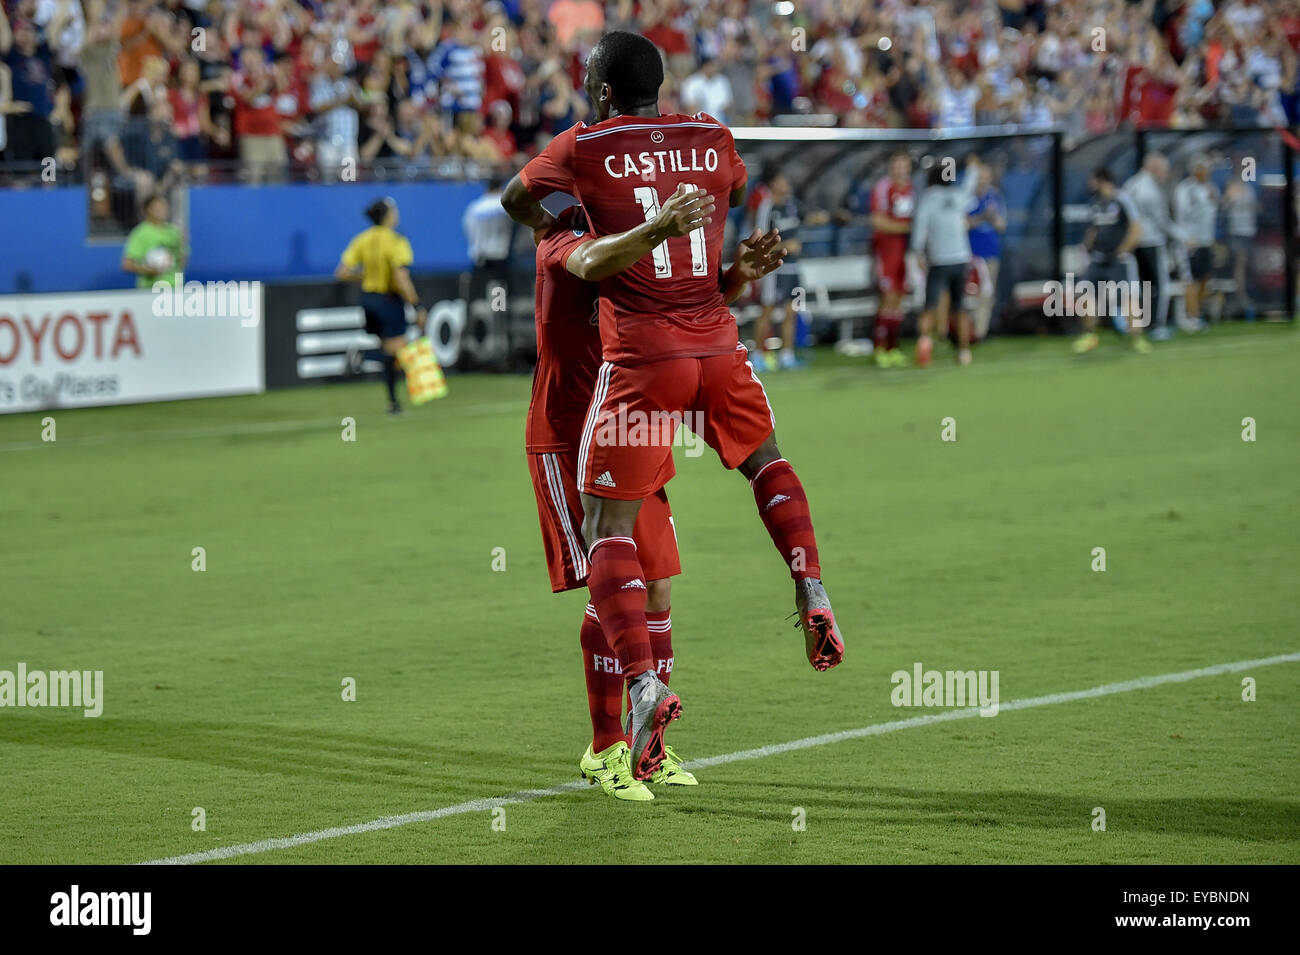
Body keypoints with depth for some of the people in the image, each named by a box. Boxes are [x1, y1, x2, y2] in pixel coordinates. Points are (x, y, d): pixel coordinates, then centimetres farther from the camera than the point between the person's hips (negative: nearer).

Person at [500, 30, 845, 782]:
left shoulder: (584, 147, 0)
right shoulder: (711, 136, 9)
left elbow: (515, 200, 19)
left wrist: (551, 225, 38)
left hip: (642, 355, -4)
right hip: (717, 344, 4)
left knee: (608, 529, 0)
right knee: (766, 461, 31)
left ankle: (644, 684, -16)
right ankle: (814, 596, 17)